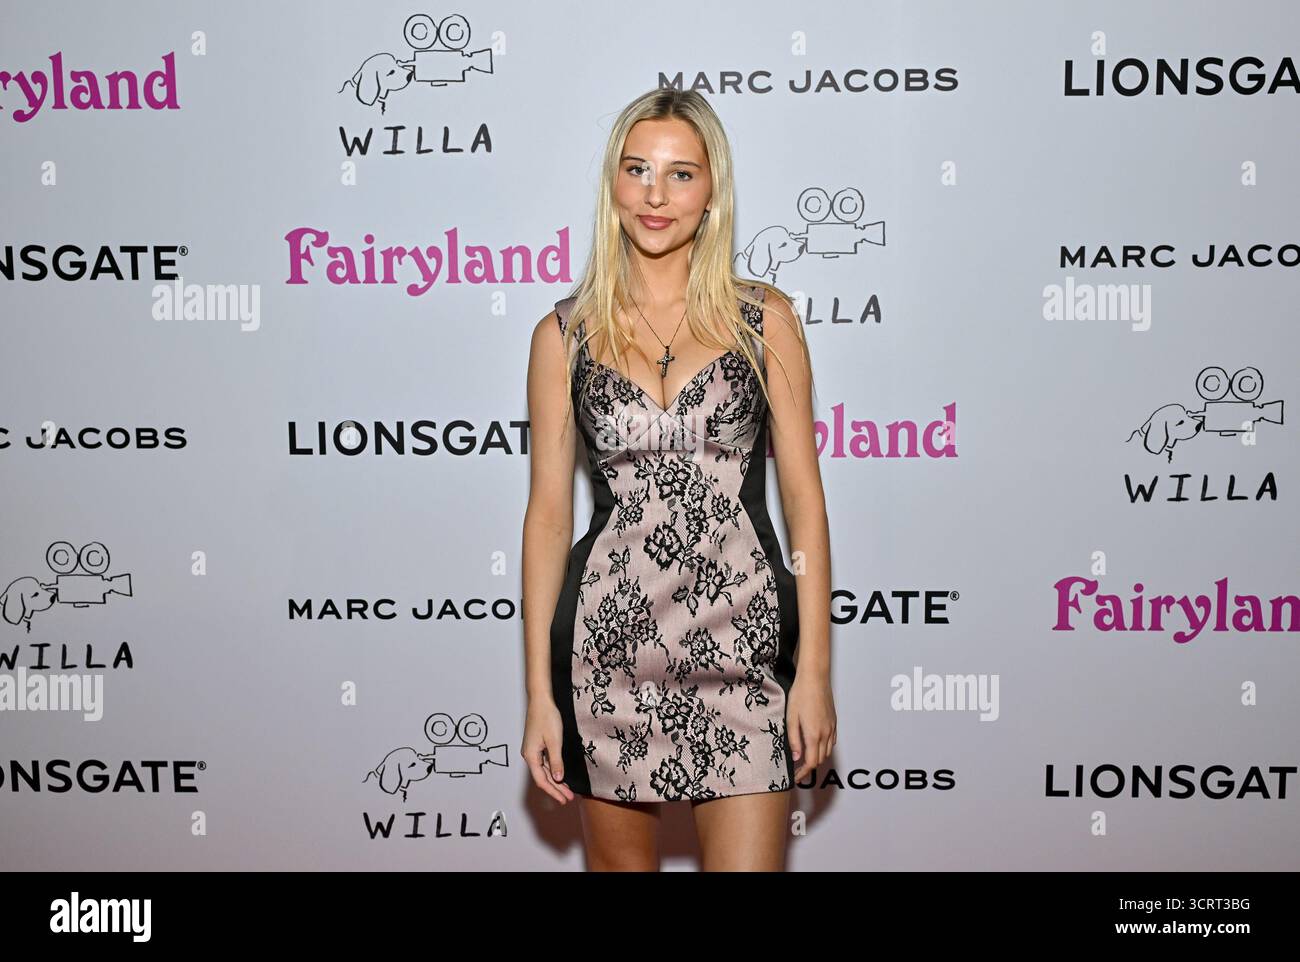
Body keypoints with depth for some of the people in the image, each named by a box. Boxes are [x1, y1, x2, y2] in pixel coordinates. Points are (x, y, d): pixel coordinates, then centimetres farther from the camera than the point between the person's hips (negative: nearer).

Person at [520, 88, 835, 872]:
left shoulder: (764, 320, 3)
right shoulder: (565, 335, 4)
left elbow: (804, 498, 2)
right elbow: (549, 511, 4)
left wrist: (815, 670, -3)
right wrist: (539, 693, 1)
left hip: (743, 641, -1)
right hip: (609, 643, 1)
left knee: (748, 861, -3)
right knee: (621, 861, 15)